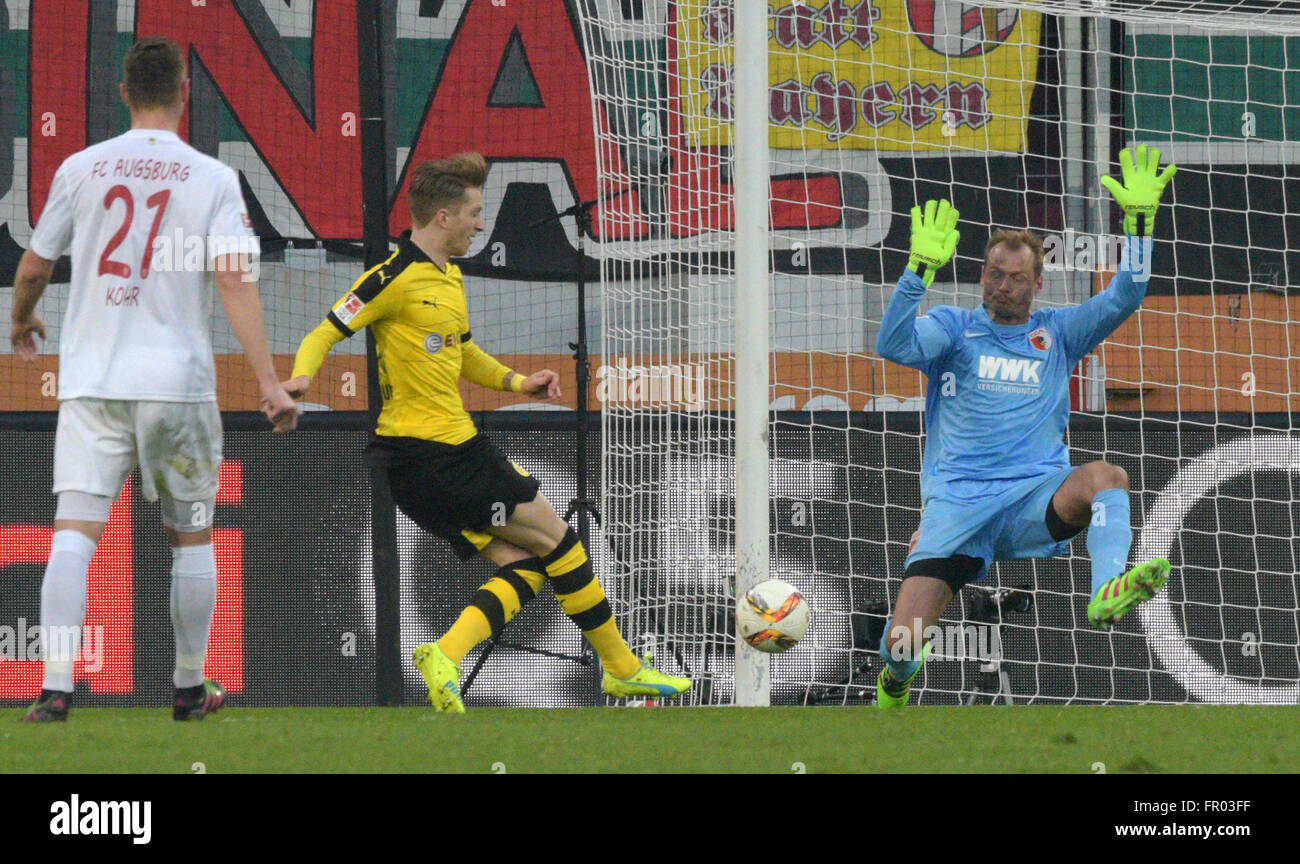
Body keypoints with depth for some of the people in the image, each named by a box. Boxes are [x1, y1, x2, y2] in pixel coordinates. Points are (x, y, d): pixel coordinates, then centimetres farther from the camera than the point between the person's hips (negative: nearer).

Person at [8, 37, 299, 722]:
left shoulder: (81, 168, 3)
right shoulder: (212, 179, -2)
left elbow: (34, 267, 11)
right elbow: (234, 281, -11)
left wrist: (23, 322, 33)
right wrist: (269, 381, -12)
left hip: (90, 378, 1)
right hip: (177, 379, -1)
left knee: (74, 532, -5)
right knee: (191, 537, 15)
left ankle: (55, 689, -18)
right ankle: (190, 687, 23)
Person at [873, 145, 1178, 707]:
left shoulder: (1057, 333, 17)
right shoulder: (954, 328, 12)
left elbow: (1123, 300, 7)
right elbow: (893, 345, -7)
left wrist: (1139, 219, -5)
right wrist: (921, 268, -18)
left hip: (1034, 500, 1)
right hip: (957, 501, -1)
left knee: (1106, 476, -33)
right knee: (902, 643, -15)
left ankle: (1108, 592, -54)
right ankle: (894, 683, 22)